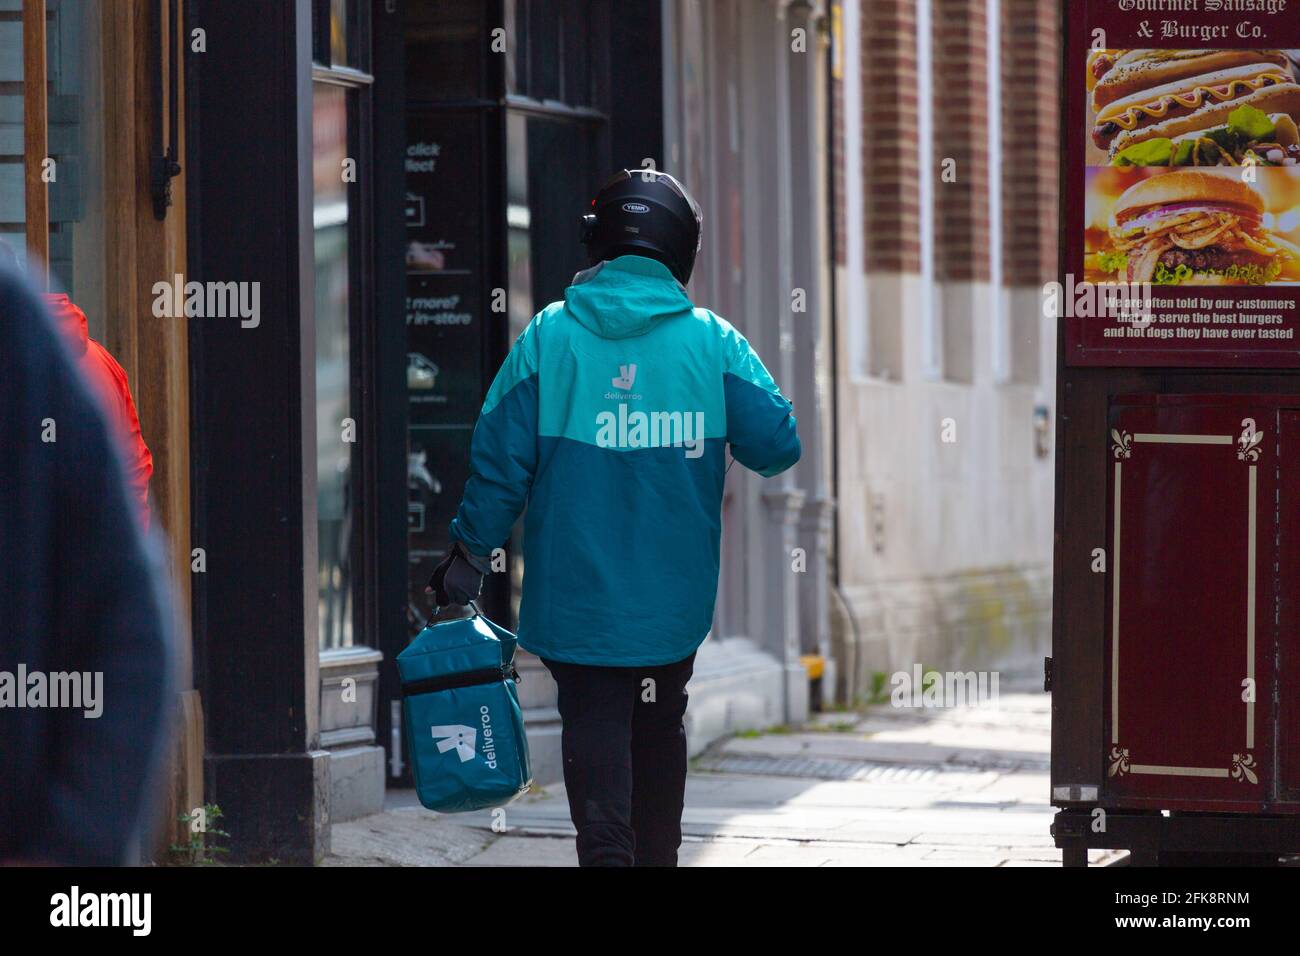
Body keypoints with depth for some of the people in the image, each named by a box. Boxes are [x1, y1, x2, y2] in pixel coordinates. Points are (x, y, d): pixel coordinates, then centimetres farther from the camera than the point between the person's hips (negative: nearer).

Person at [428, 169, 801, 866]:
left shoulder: (548, 337, -5)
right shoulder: (713, 342, -3)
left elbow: (500, 460, -5)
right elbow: (777, 445, -4)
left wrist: (469, 555, 6)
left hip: (576, 591, -2)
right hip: (674, 594, 2)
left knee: (594, 729, -1)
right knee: (659, 731, 18)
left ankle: (605, 849, -20)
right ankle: (656, 855, 25)